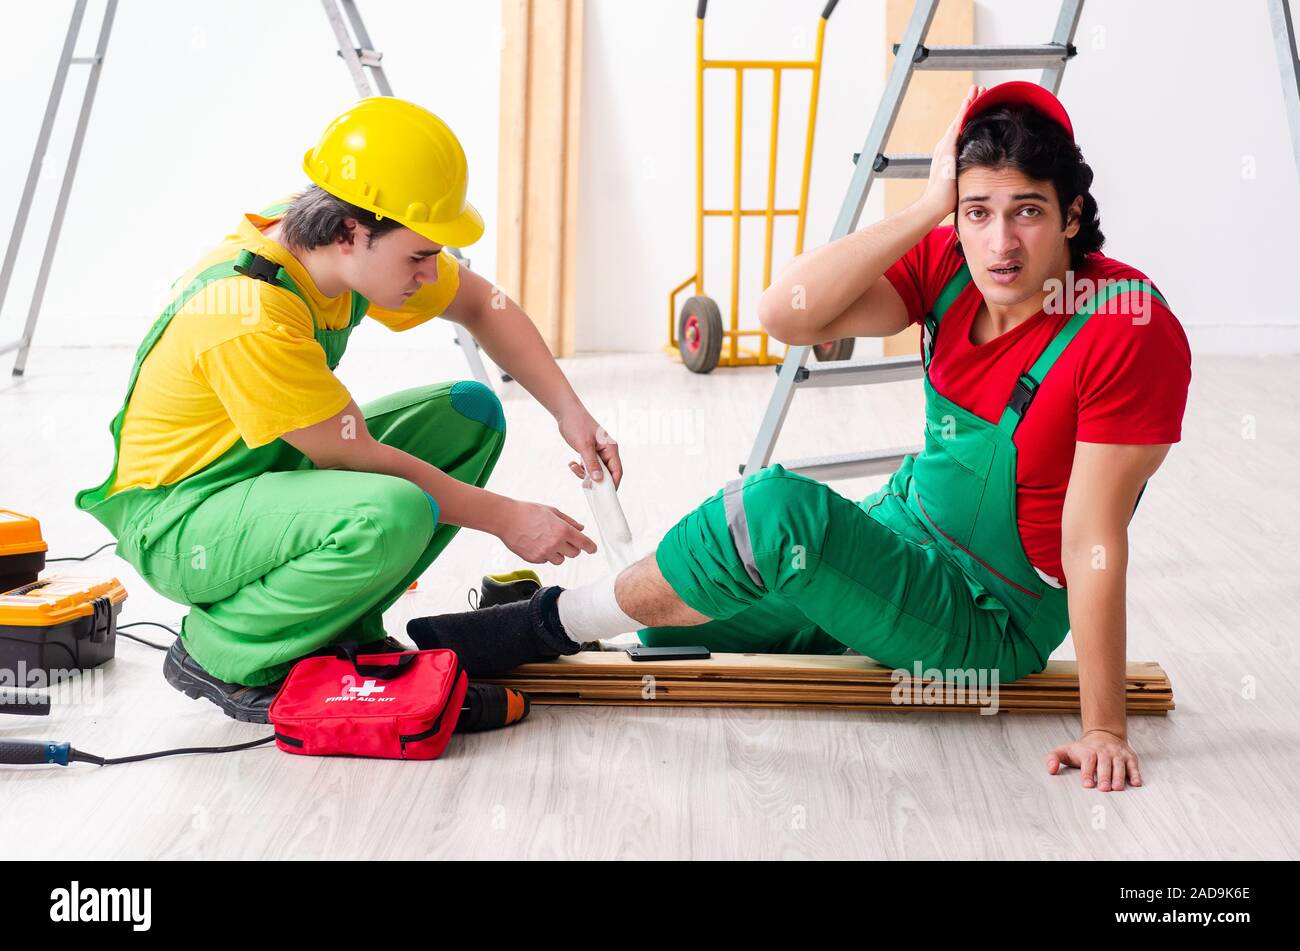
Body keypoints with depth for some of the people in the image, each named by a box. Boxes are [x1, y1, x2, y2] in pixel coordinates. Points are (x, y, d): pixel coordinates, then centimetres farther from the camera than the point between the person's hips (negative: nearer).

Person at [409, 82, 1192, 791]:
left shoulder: (1131, 329, -25)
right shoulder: (946, 266, -8)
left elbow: (1094, 543, -24)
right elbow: (788, 314, -22)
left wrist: (1104, 728, -22)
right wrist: (926, 209, -27)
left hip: (988, 621, -7)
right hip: (902, 537, 7)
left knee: (775, 508, -29)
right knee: (658, 627, 8)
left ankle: (547, 626, -10)